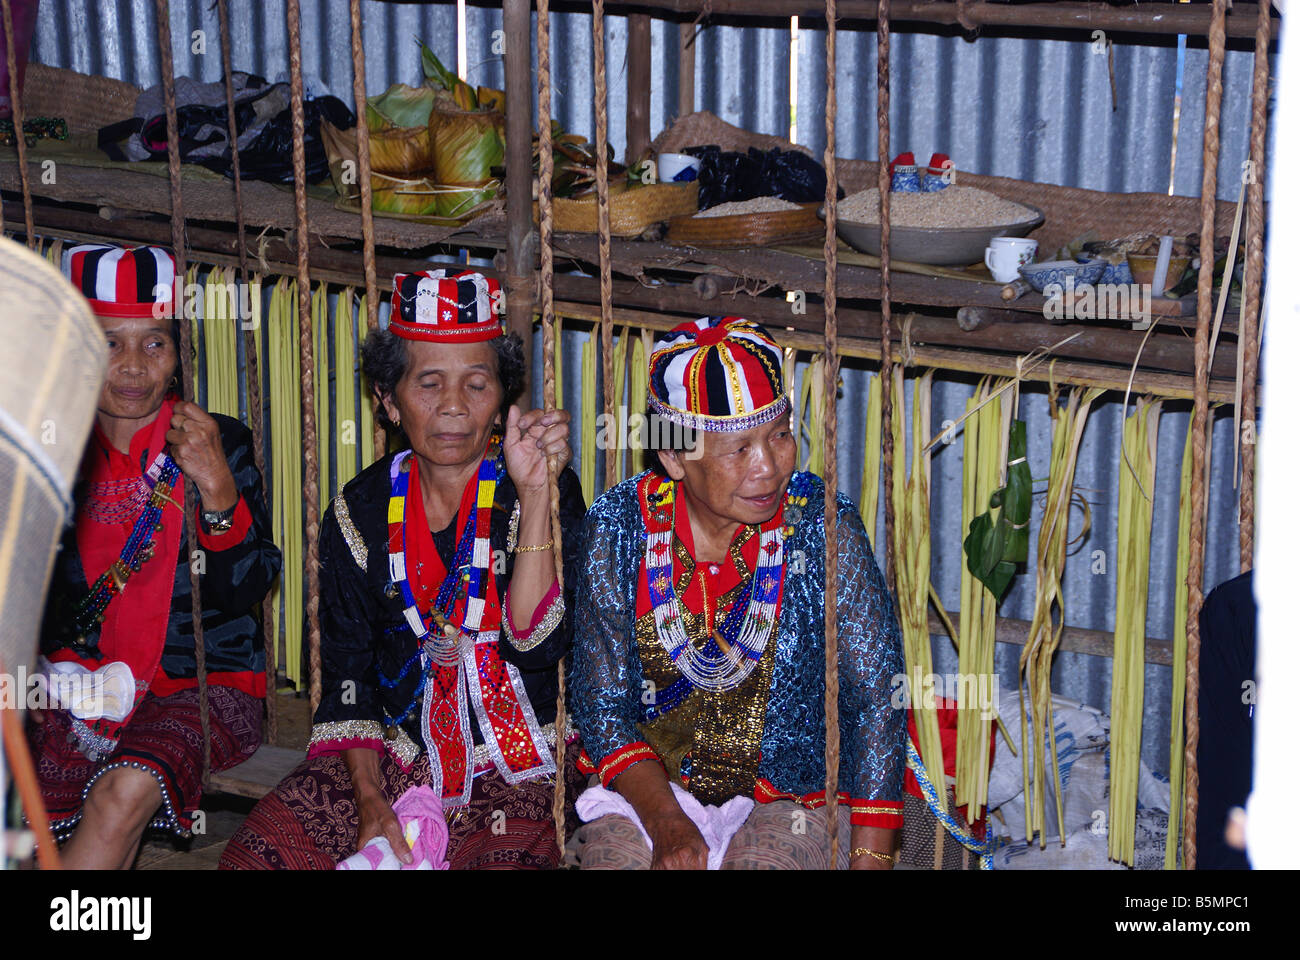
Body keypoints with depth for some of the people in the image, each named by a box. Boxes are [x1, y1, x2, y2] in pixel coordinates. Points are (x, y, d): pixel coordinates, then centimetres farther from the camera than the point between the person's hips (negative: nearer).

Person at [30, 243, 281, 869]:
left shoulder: (220, 444, 1)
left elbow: (249, 591, -7)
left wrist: (217, 488, -21)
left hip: (202, 683, -3)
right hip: (81, 686, 3)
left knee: (128, 791, -34)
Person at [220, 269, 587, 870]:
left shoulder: (546, 496, -5)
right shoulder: (361, 511, 5)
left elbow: (535, 644, -19)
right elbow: (346, 673, 6)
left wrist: (533, 493, -24)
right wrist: (369, 800, -7)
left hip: (515, 772, -3)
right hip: (390, 759, 3)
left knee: (507, 861, -31)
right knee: (253, 855, -15)